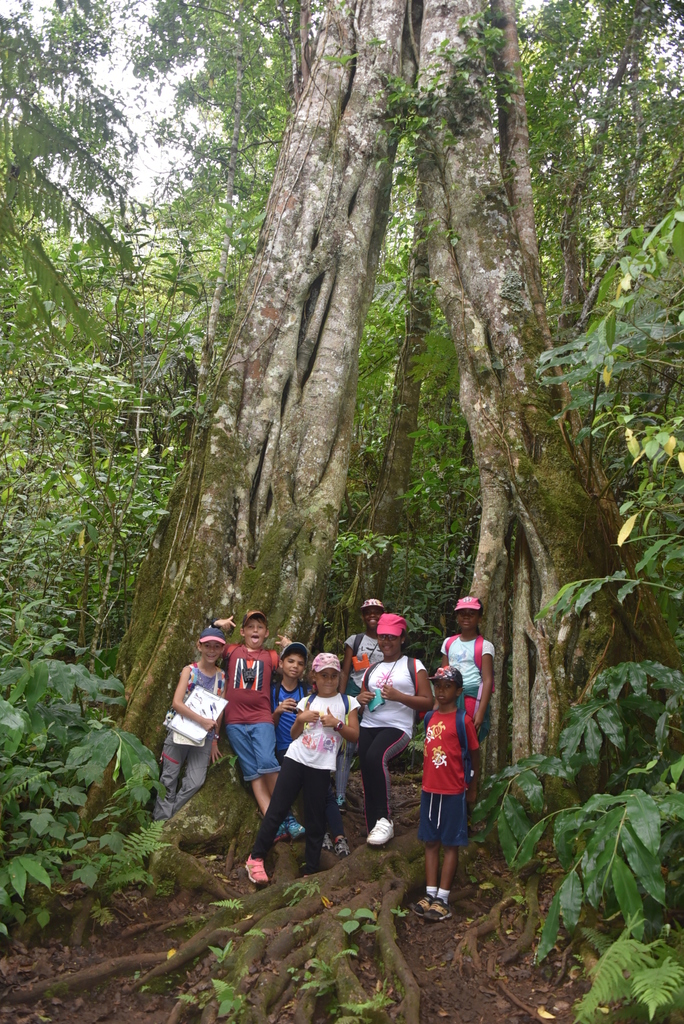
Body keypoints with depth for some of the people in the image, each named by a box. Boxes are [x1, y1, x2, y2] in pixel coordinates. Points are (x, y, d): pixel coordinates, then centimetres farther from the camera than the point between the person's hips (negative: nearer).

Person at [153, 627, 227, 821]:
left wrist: (215, 740, 7)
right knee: (169, 779, 6)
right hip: (180, 731, -2)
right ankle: (160, 820, 20)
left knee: (196, 782, -2)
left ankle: (167, 818, 14)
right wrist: (202, 721, -23)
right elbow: (177, 703, -17)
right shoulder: (189, 671, -7)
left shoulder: (222, 677, 2)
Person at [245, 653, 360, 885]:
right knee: (276, 810, 0)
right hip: (295, 759, 2)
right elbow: (293, 735, 11)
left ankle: (311, 871, 16)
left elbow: (355, 736, 0)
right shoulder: (306, 701, 10)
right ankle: (256, 858, 12)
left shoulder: (347, 702, 4)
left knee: (315, 819, 5)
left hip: (321, 767, -2)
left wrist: (337, 723, -14)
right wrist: (301, 719, -7)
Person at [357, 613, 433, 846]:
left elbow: (428, 702, -1)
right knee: (367, 774, -10)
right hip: (368, 726, 5)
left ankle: (384, 819, -18)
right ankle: (373, 828, 4)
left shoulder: (414, 666, 6)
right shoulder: (371, 669, 21)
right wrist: (361, 699, 1)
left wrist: (398, 696, -14)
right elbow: (361, 700, 26)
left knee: (375, 756, -32)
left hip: (398, 728, -5)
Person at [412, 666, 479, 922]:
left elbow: (474, 754, -3)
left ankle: (442, 898, 8)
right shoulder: (429, 717, 4)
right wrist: (427, 781, 12)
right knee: (431, 841, 9)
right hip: (429, 789, 5)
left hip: (453, 791, -5)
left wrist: (473, 788, 3)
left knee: (451, 843, 4)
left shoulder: (462, 720, -10)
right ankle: (430, 894, 17)